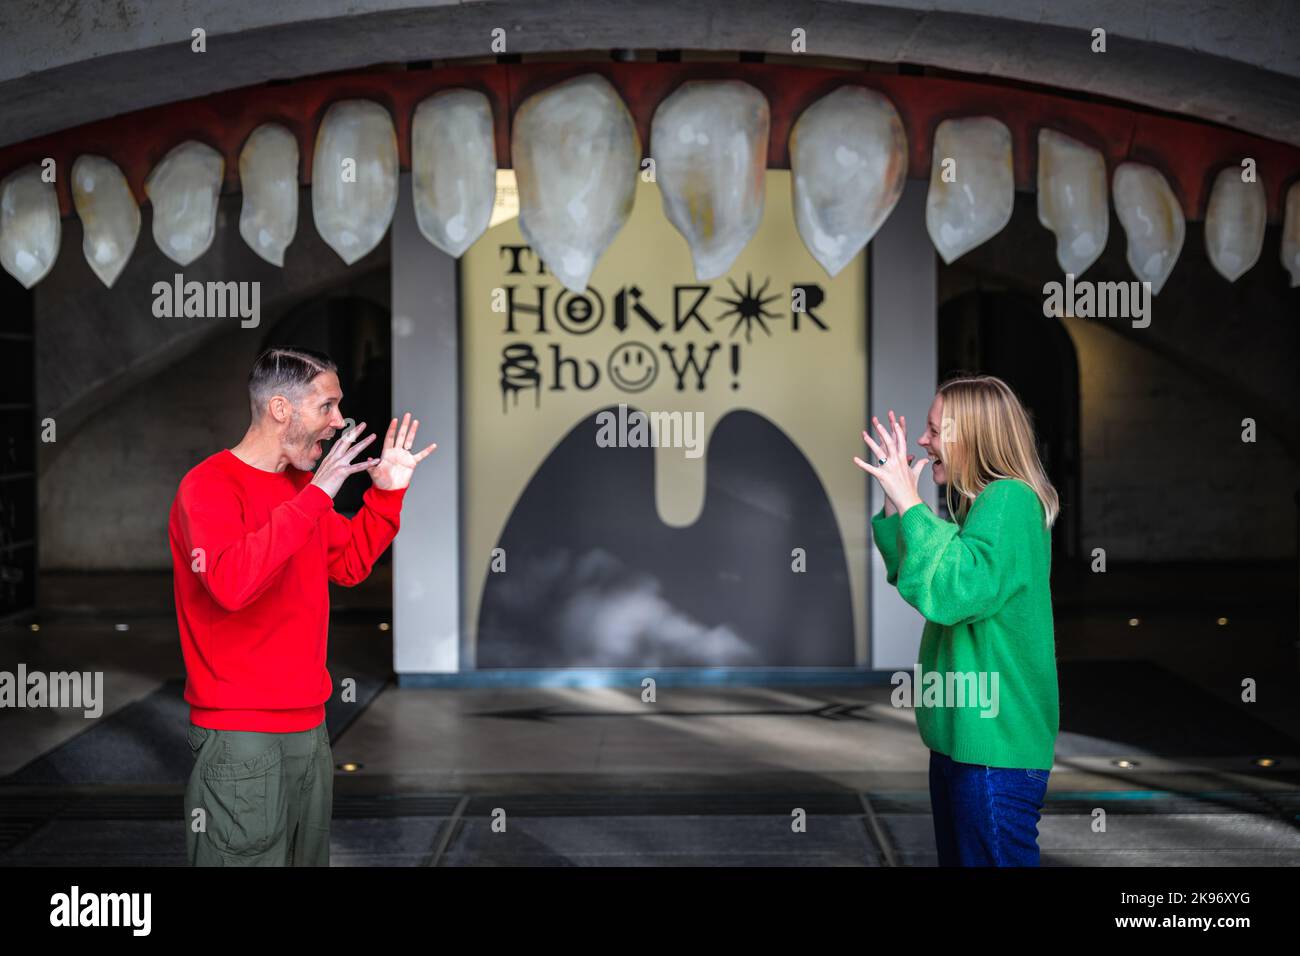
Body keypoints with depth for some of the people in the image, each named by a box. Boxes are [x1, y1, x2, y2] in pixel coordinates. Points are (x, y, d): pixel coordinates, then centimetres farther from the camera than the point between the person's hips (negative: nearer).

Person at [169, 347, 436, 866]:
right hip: (241, 738, -9)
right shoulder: (209, 486, -14)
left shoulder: (302, 483, 13)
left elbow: (349, 564, 22)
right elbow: (231, 583, -30)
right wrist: (314, 497, -29)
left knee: (310, 856, 13)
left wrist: (387, 492, 10)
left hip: (308, 725, 9)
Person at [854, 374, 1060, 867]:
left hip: (995, 741, -10)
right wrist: (895, 504, 9)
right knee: (957, 856, 18)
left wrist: (910, 503, -24)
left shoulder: (1010, 500, -18)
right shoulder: (981, 502, 12)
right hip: (962, 733, 10)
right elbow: (909, 574, 21)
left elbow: (951, 593, -29)